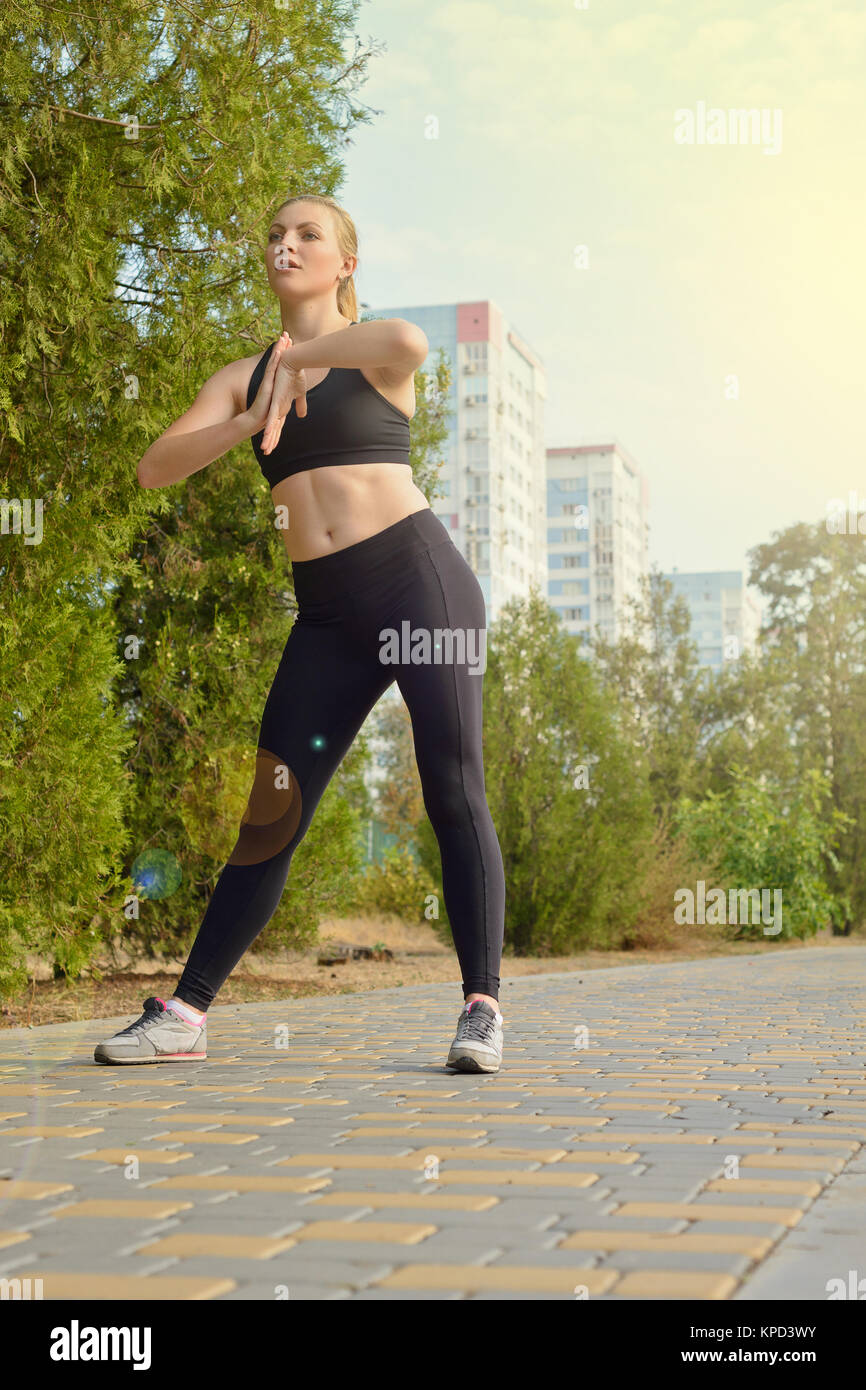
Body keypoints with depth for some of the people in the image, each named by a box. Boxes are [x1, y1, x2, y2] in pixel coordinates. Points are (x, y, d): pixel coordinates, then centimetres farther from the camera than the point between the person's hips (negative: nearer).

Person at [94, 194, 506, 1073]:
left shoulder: (371, 350, 5)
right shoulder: (243, 378, 18)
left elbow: (411, 342, -23)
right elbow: (155, 470, 4)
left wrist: (297, 354, -11)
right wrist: (254, 417, -9)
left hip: (418, 576, -4)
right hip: (328, 611, 4)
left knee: (453, 794, -8)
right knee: (271, 814, 2)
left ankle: (481, 1006, -2)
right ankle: (185, 1013, 5)